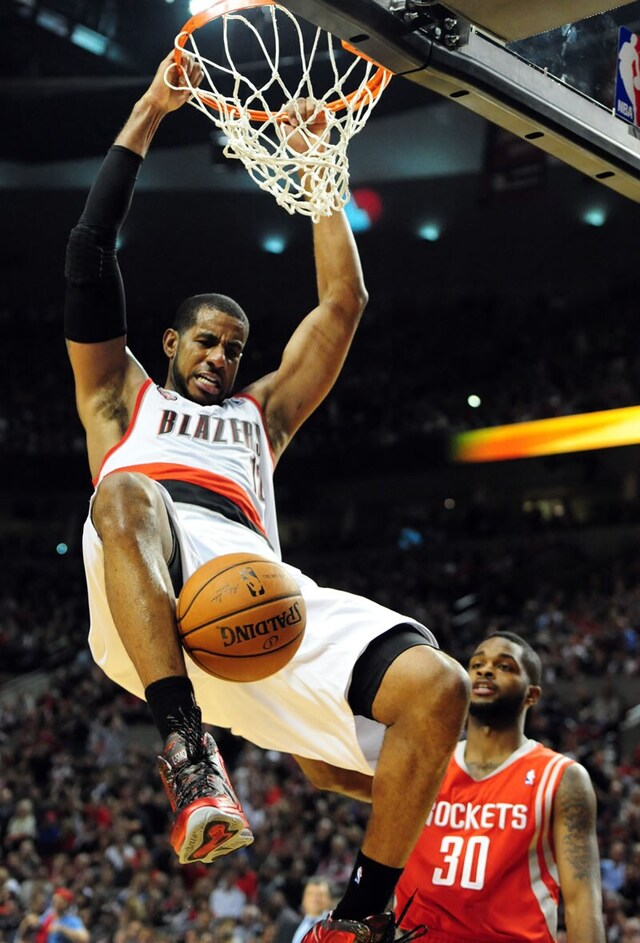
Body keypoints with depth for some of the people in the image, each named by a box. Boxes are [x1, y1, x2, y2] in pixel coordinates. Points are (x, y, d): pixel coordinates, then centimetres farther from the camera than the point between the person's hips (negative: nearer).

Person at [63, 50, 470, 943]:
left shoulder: (260, 415, 38)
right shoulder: (122, 398, 32)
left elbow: (343, 304, 33)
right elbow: (89, 252, 24)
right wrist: (147, 117, 26)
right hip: (145, 596, -3)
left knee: (437, 686, -20)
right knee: (126, 495, -39)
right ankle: (187, 745, -44)